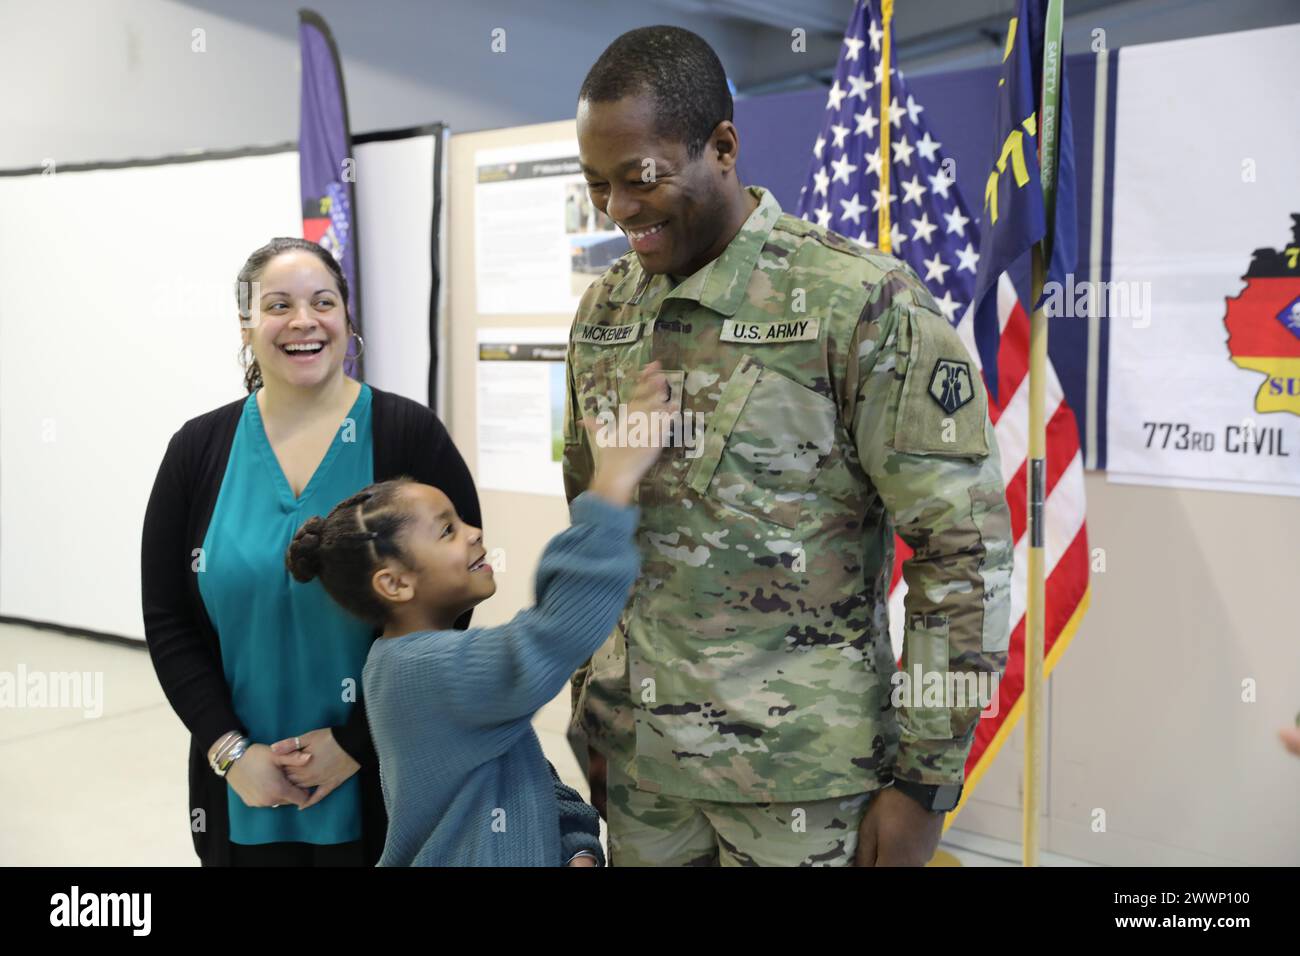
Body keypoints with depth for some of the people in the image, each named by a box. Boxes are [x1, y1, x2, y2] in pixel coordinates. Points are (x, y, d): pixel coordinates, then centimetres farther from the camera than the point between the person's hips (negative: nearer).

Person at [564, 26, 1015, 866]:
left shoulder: (862, 304, -13)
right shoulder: (601, 313, 4)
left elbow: (967, 547, -12)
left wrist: (924, 781, -11)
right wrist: (588, 711, 13)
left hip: (801, 770, -4)